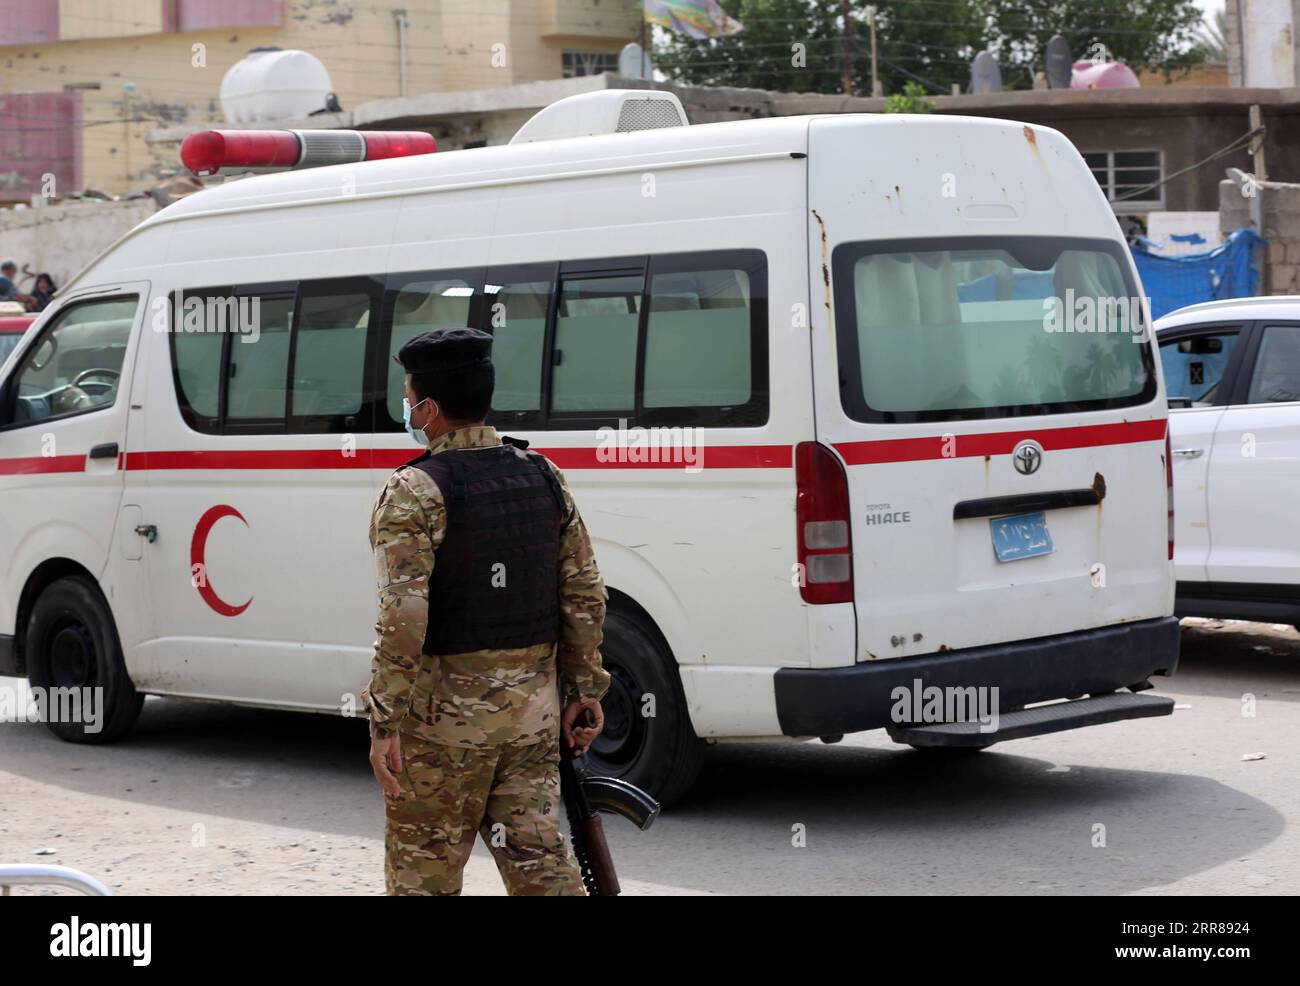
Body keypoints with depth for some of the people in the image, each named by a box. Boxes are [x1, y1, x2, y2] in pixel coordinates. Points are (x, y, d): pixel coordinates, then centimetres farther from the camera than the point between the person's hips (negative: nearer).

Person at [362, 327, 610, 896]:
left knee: (423, 869, 8)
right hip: (534, 703, 6)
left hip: (446, 715, -6)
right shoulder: (542, 476, 7)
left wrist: (383, 722, -17)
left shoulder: (416, 491, -13)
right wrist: (584, 688, 15)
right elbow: (584, 594, 8)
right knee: (537, 855, 8)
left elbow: (403, 616, -20)